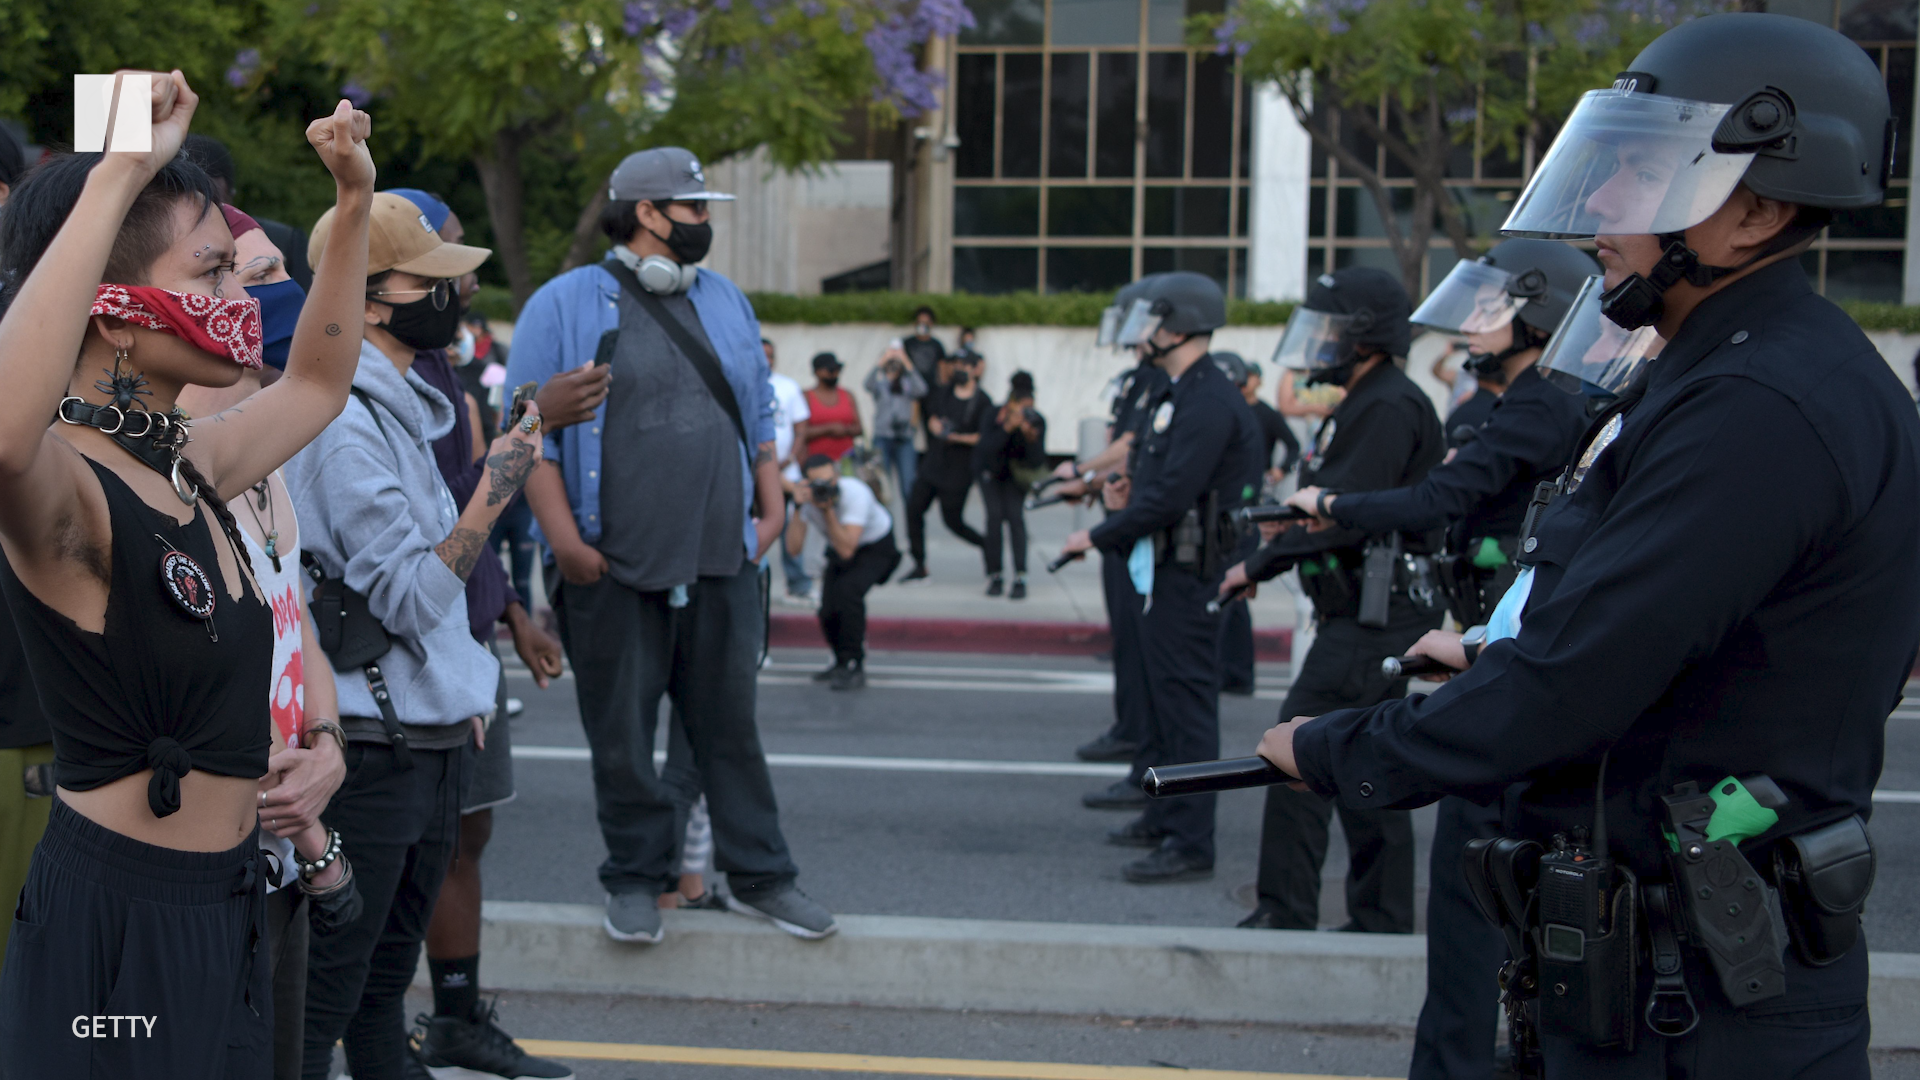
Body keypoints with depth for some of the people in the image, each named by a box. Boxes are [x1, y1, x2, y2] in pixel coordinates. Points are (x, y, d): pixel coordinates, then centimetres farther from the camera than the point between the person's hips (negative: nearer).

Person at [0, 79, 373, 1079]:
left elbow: (315, 384, 27)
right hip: (116, 919, -9)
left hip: (225, 909, 9)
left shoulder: (192, 469, 8)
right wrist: (114, 181, -42)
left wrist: (354, 203, 20)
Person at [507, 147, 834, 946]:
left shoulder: (724, 301, 15)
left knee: (731, 723, 8)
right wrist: (564, 538, -12)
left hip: (721, 561, 4)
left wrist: (771, 505, 11)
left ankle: (758, 875, 16)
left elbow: (759, 414, 21)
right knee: (622, 733, 5)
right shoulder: (565, 305, -2)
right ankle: (636, 878, 19)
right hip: (612, 570, -4)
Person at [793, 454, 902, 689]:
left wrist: (828, 510, -45)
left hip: (876, 548, -5)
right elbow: (793, 547, -33)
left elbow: (846, 550, -41)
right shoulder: (805, 498, -22)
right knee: (828, 612, -8)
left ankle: (854, 667, -19)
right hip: (839, 550, 5)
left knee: (848, 589, -30)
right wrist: (797, 508, -42)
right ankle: (842, 663, 22)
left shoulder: (855, 493, -35)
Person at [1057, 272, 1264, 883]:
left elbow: (1169, 496, -24)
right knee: (1163, 698, 18)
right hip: (1161, 569, 11)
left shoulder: (1209, 402, -18)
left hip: (1188, 576, -11)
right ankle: (1163, 817, 30)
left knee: (1186, 702, -8)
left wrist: (1099, 537, -16)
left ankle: (1190, 844, -5)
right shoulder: (1175, 393, 16)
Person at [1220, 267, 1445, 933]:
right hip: (1365, 611, 11)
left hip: (1374, 615, -11)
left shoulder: (1389, 408, -15)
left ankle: (1286, 910, -8)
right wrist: (1269, 557, 7)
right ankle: (1381, 918, 18)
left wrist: (1258, 565, -14)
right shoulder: (1364, 405, 19)